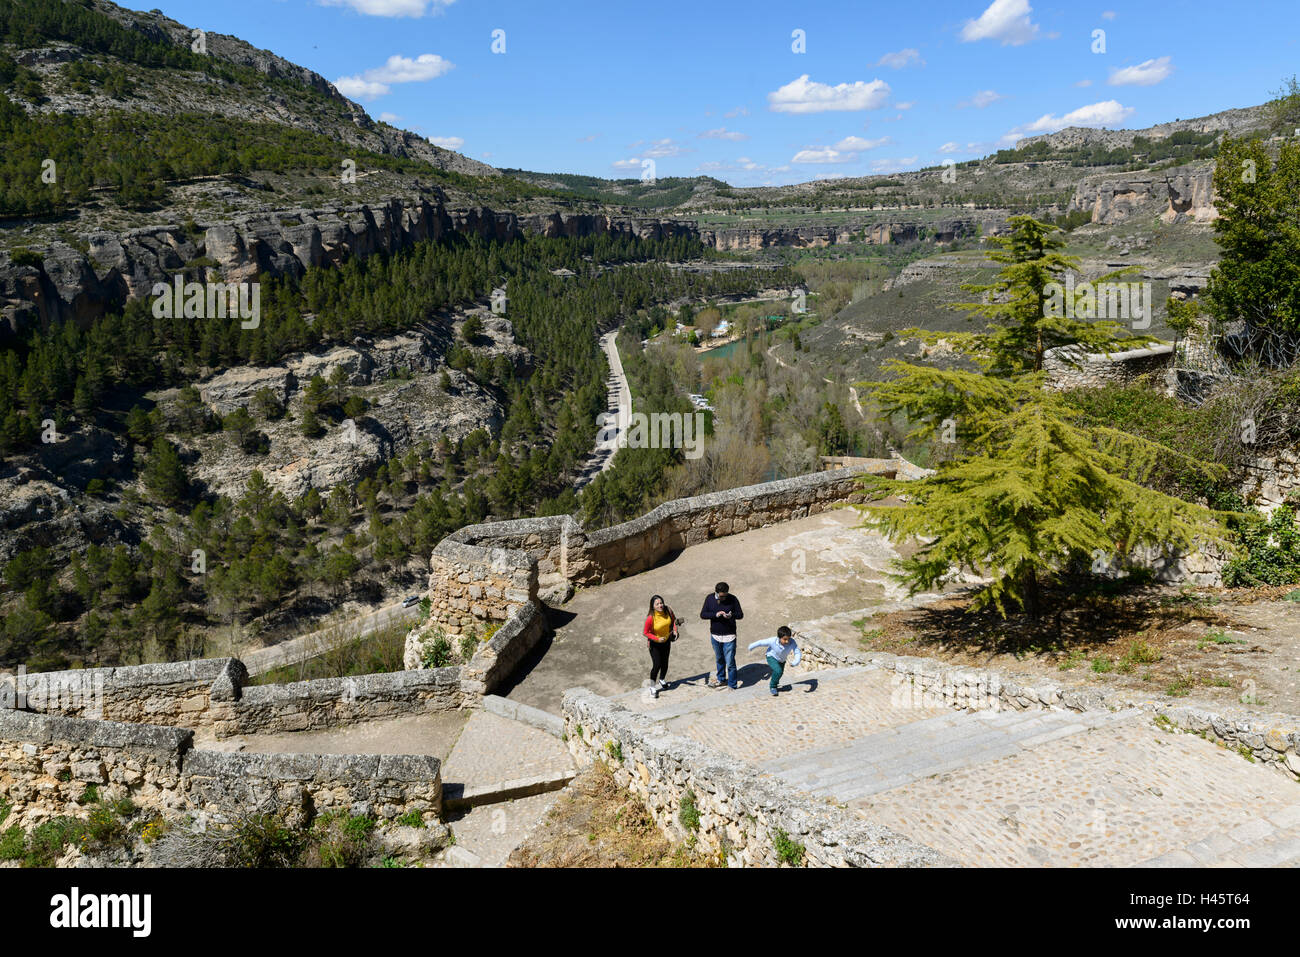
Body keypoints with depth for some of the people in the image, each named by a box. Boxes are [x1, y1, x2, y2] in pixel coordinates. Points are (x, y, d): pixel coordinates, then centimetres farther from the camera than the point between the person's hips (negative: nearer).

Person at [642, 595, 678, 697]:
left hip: (666, 641, 5)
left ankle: (661, 680, 45)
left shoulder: (668, 611, -18)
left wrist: (675, 630, -9)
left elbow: (673, 619, 5)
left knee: (665, 664, 17)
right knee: (657, 665, -9)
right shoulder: (651, 618, -30)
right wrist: (657, 639, -28)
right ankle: (652, 687, 10)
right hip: (654, 644, -5)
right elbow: (645, 632, -19)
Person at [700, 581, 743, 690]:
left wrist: (731, 615, -28)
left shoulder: (733, 599, -12)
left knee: (730, 662, -3)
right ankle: (721, 679, 42)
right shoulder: (710, 599, -5)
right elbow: (702, 614, -7)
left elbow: (740, 615, -6)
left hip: (729, 636, -3)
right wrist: (715, 614, -24)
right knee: (719, 660, 22)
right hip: (715, 636, 3)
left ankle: (732, 685, 11)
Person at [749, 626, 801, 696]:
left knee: (780, 673, 27)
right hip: (772, 657, -4)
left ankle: (773, 681, 62)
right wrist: (751, 647, -7)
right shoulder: (772, 641, -40)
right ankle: (772, 686, 2)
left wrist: (795, 662, -63)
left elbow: (798, 653, -42)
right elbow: (761, 643, -24)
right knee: (778, 671, -26)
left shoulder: (792, 642, -39)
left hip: (782, 660, 4)